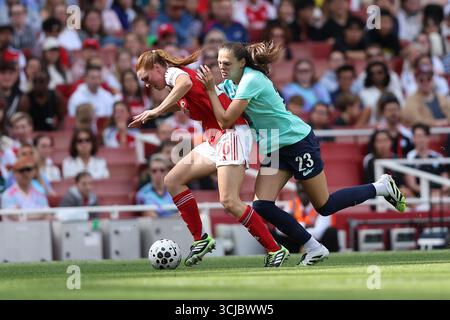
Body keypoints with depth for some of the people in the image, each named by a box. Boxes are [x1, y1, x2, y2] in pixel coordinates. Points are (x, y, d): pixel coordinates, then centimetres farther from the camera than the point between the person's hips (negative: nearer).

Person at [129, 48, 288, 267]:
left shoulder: (173, 72, -7)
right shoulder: (178, 77, 20)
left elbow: (185, 83, -33)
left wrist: (157, 111, -30)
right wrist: (148, 117, 35)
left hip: (231, 134, -10)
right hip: (214, 140, 10)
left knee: (229, 201, -18)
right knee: (173, 181, 7)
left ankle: (275, 250, -13)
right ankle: (200, 240, 9)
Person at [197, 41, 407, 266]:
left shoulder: (251, 81, -22)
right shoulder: (229, 84, 4)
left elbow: (225, 121, -25)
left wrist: (210, 89, -23)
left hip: (298, 142, -9)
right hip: (274, 151, 9)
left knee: (325, 207, 2)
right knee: (262, 206, -7)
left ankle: (381, 187, 21)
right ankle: (313, 249, 4)